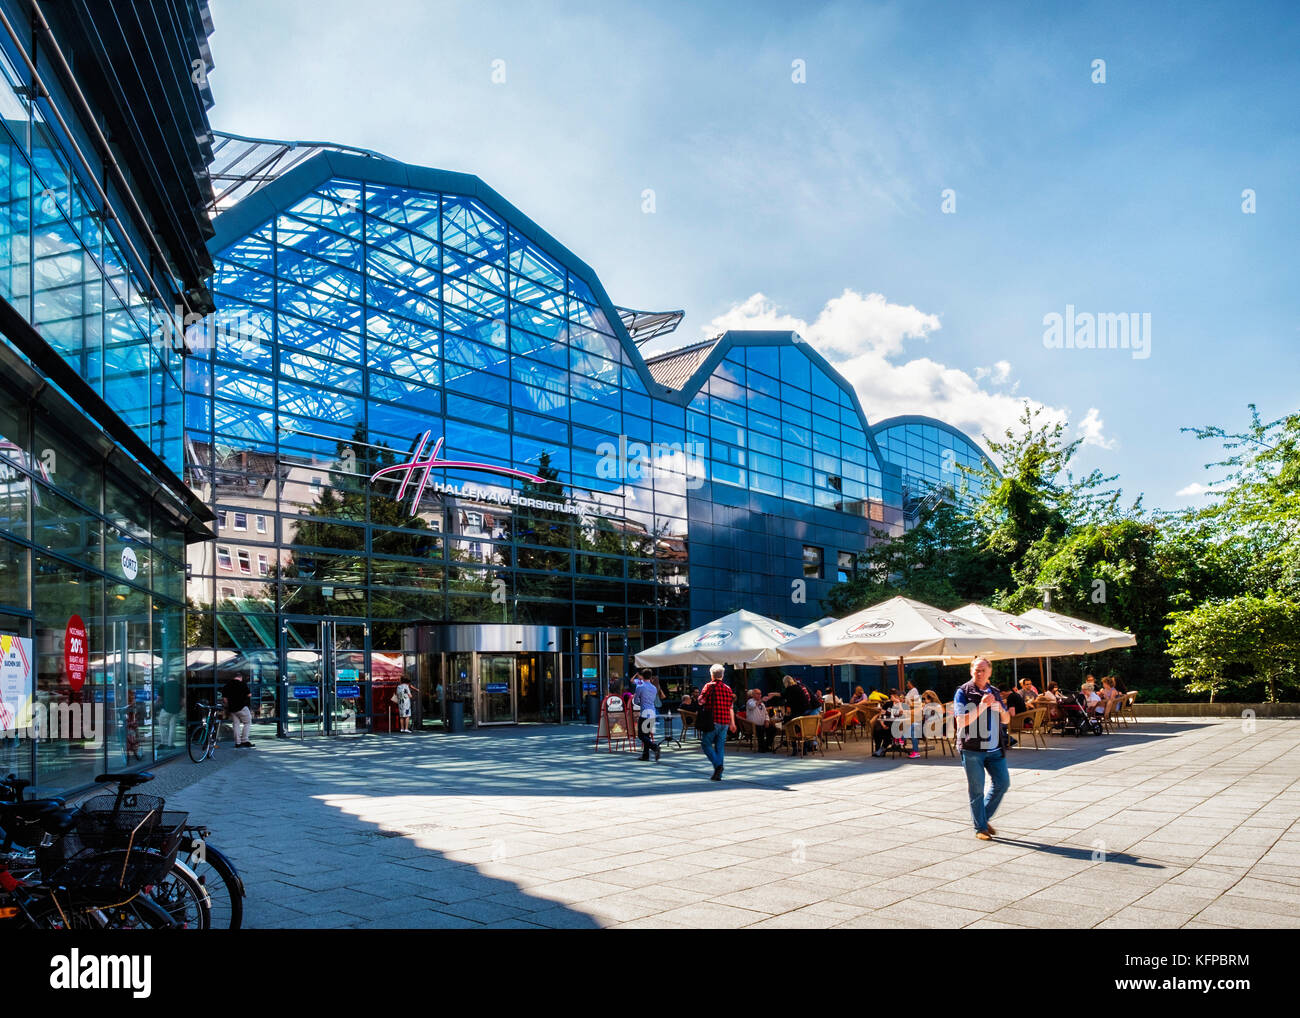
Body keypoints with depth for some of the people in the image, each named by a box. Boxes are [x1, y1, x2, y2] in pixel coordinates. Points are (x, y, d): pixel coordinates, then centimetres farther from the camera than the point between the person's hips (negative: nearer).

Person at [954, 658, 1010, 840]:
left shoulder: (994, 692, 13)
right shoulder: (963, 692, -4)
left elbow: (1006, 720, 16)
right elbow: (961, 721, -14)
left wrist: (1000, 709, -6)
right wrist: (982, 706, -21)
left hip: (994, 748, 5)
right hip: (972, 748, -5)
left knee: (1002, 783, 4)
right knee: (976, 789, 1)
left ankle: (984, 817, 23)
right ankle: (980, 828, 13)